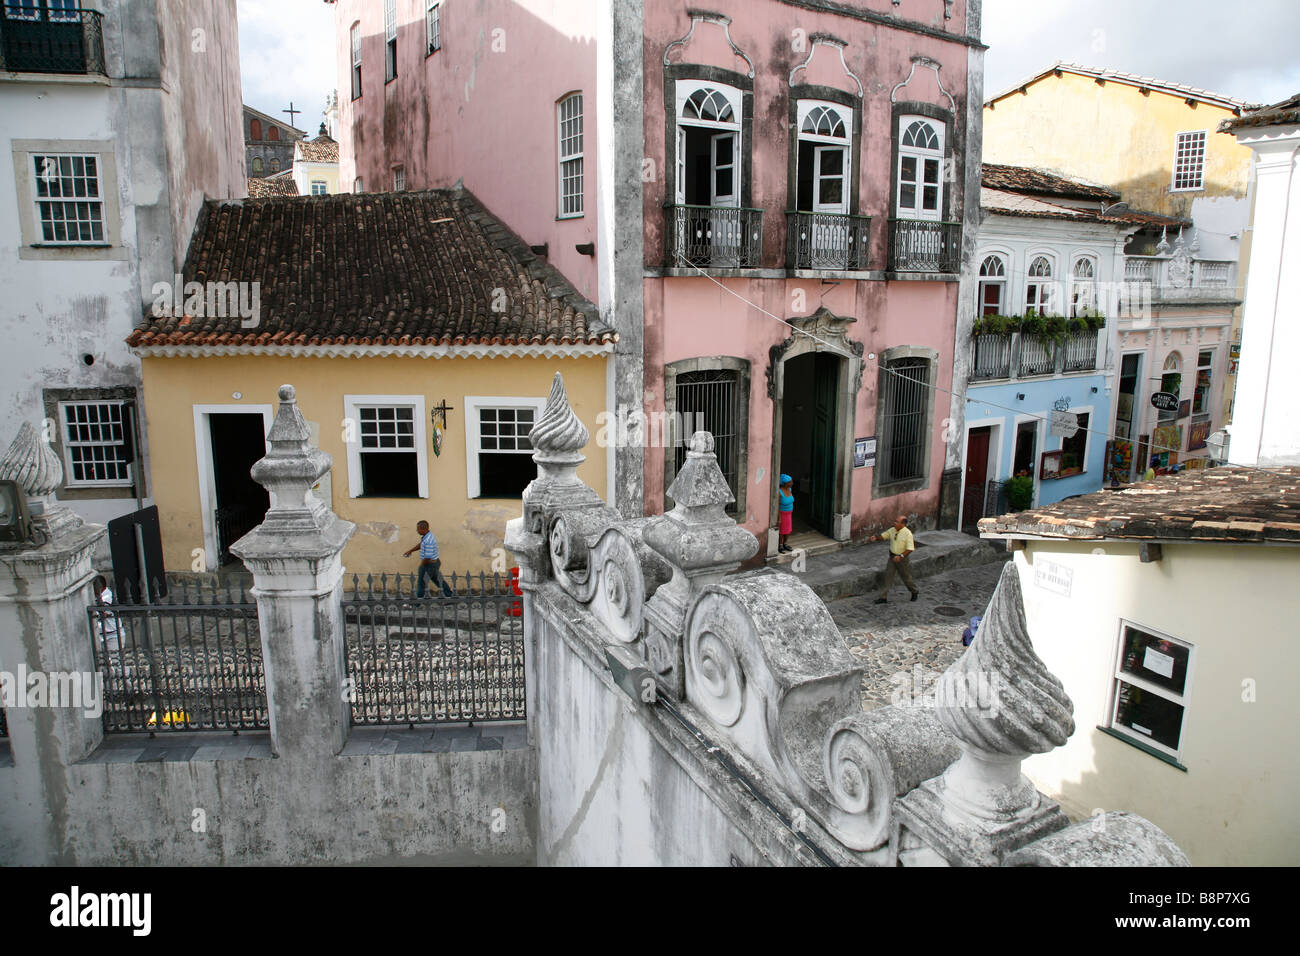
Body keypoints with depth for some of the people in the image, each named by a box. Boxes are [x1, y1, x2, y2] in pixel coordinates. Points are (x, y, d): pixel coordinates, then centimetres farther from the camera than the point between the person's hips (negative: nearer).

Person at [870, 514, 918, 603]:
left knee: (906, 577, 11)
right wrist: (876, 537, -15)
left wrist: (901, 556, -34)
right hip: (892, 556, 5)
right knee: (887, 575, 1)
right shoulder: (892, 530, -3)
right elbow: (883, 536, 6)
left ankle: (915, 592, 38)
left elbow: (910, 549, -24)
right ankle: (884, 597, 5)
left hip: (903, 558, -5)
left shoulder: (907, 533, -21)